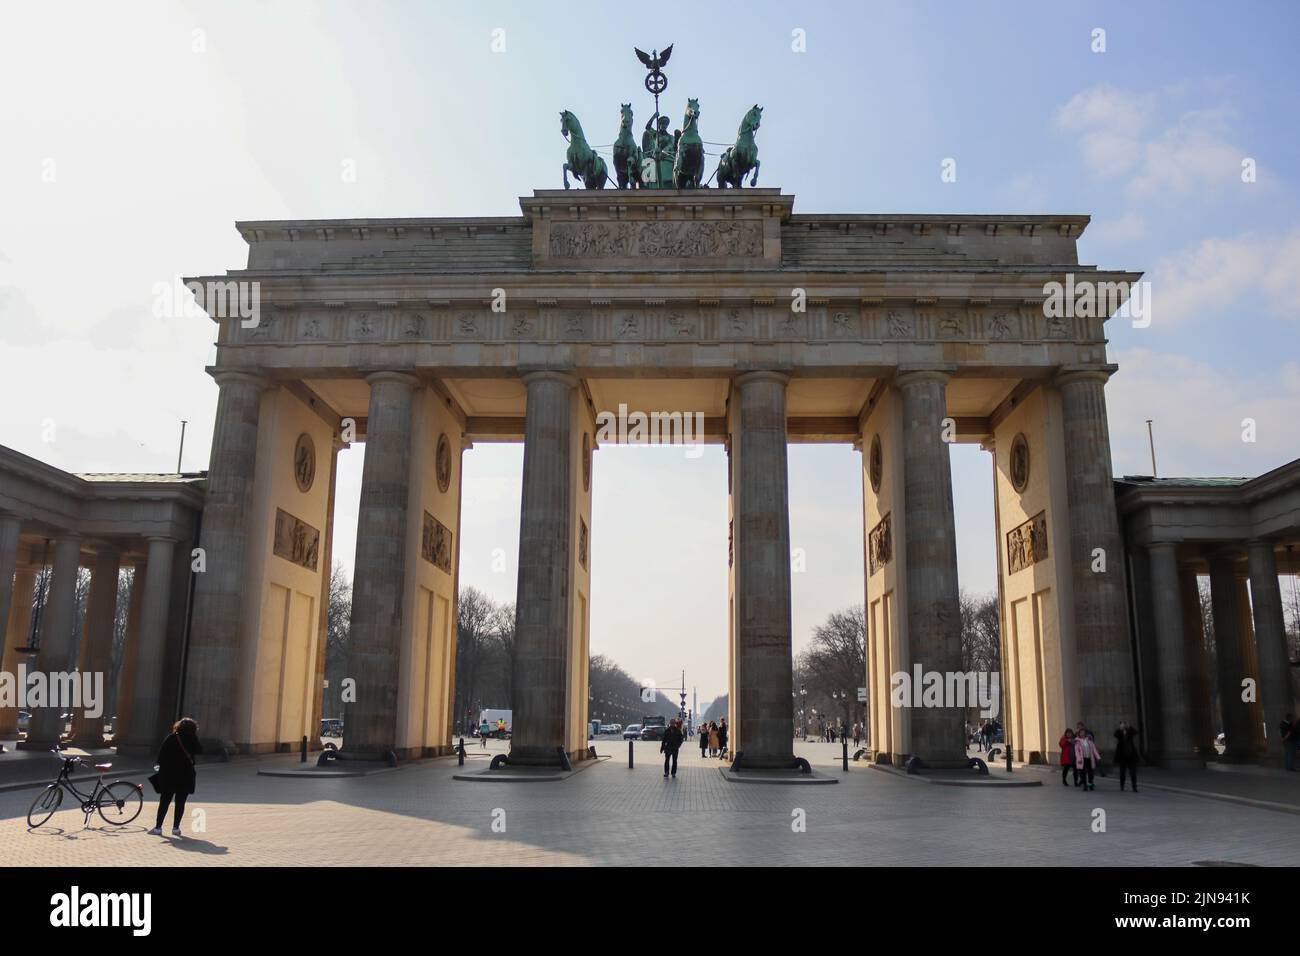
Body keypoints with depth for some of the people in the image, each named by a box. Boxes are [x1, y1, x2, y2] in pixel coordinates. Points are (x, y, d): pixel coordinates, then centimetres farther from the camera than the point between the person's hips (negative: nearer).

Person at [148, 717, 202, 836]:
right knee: (180, 803, 6)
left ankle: (158, 827, 5)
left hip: (169, 775, 0)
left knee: (164, 802, 7)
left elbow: (161, 754, -5)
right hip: (185, 776, 0)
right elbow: (200, 750, 10)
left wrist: (161, 766, 5)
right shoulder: (192, 740, -5)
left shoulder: (171, 738, -4)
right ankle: (176, 828, 5)